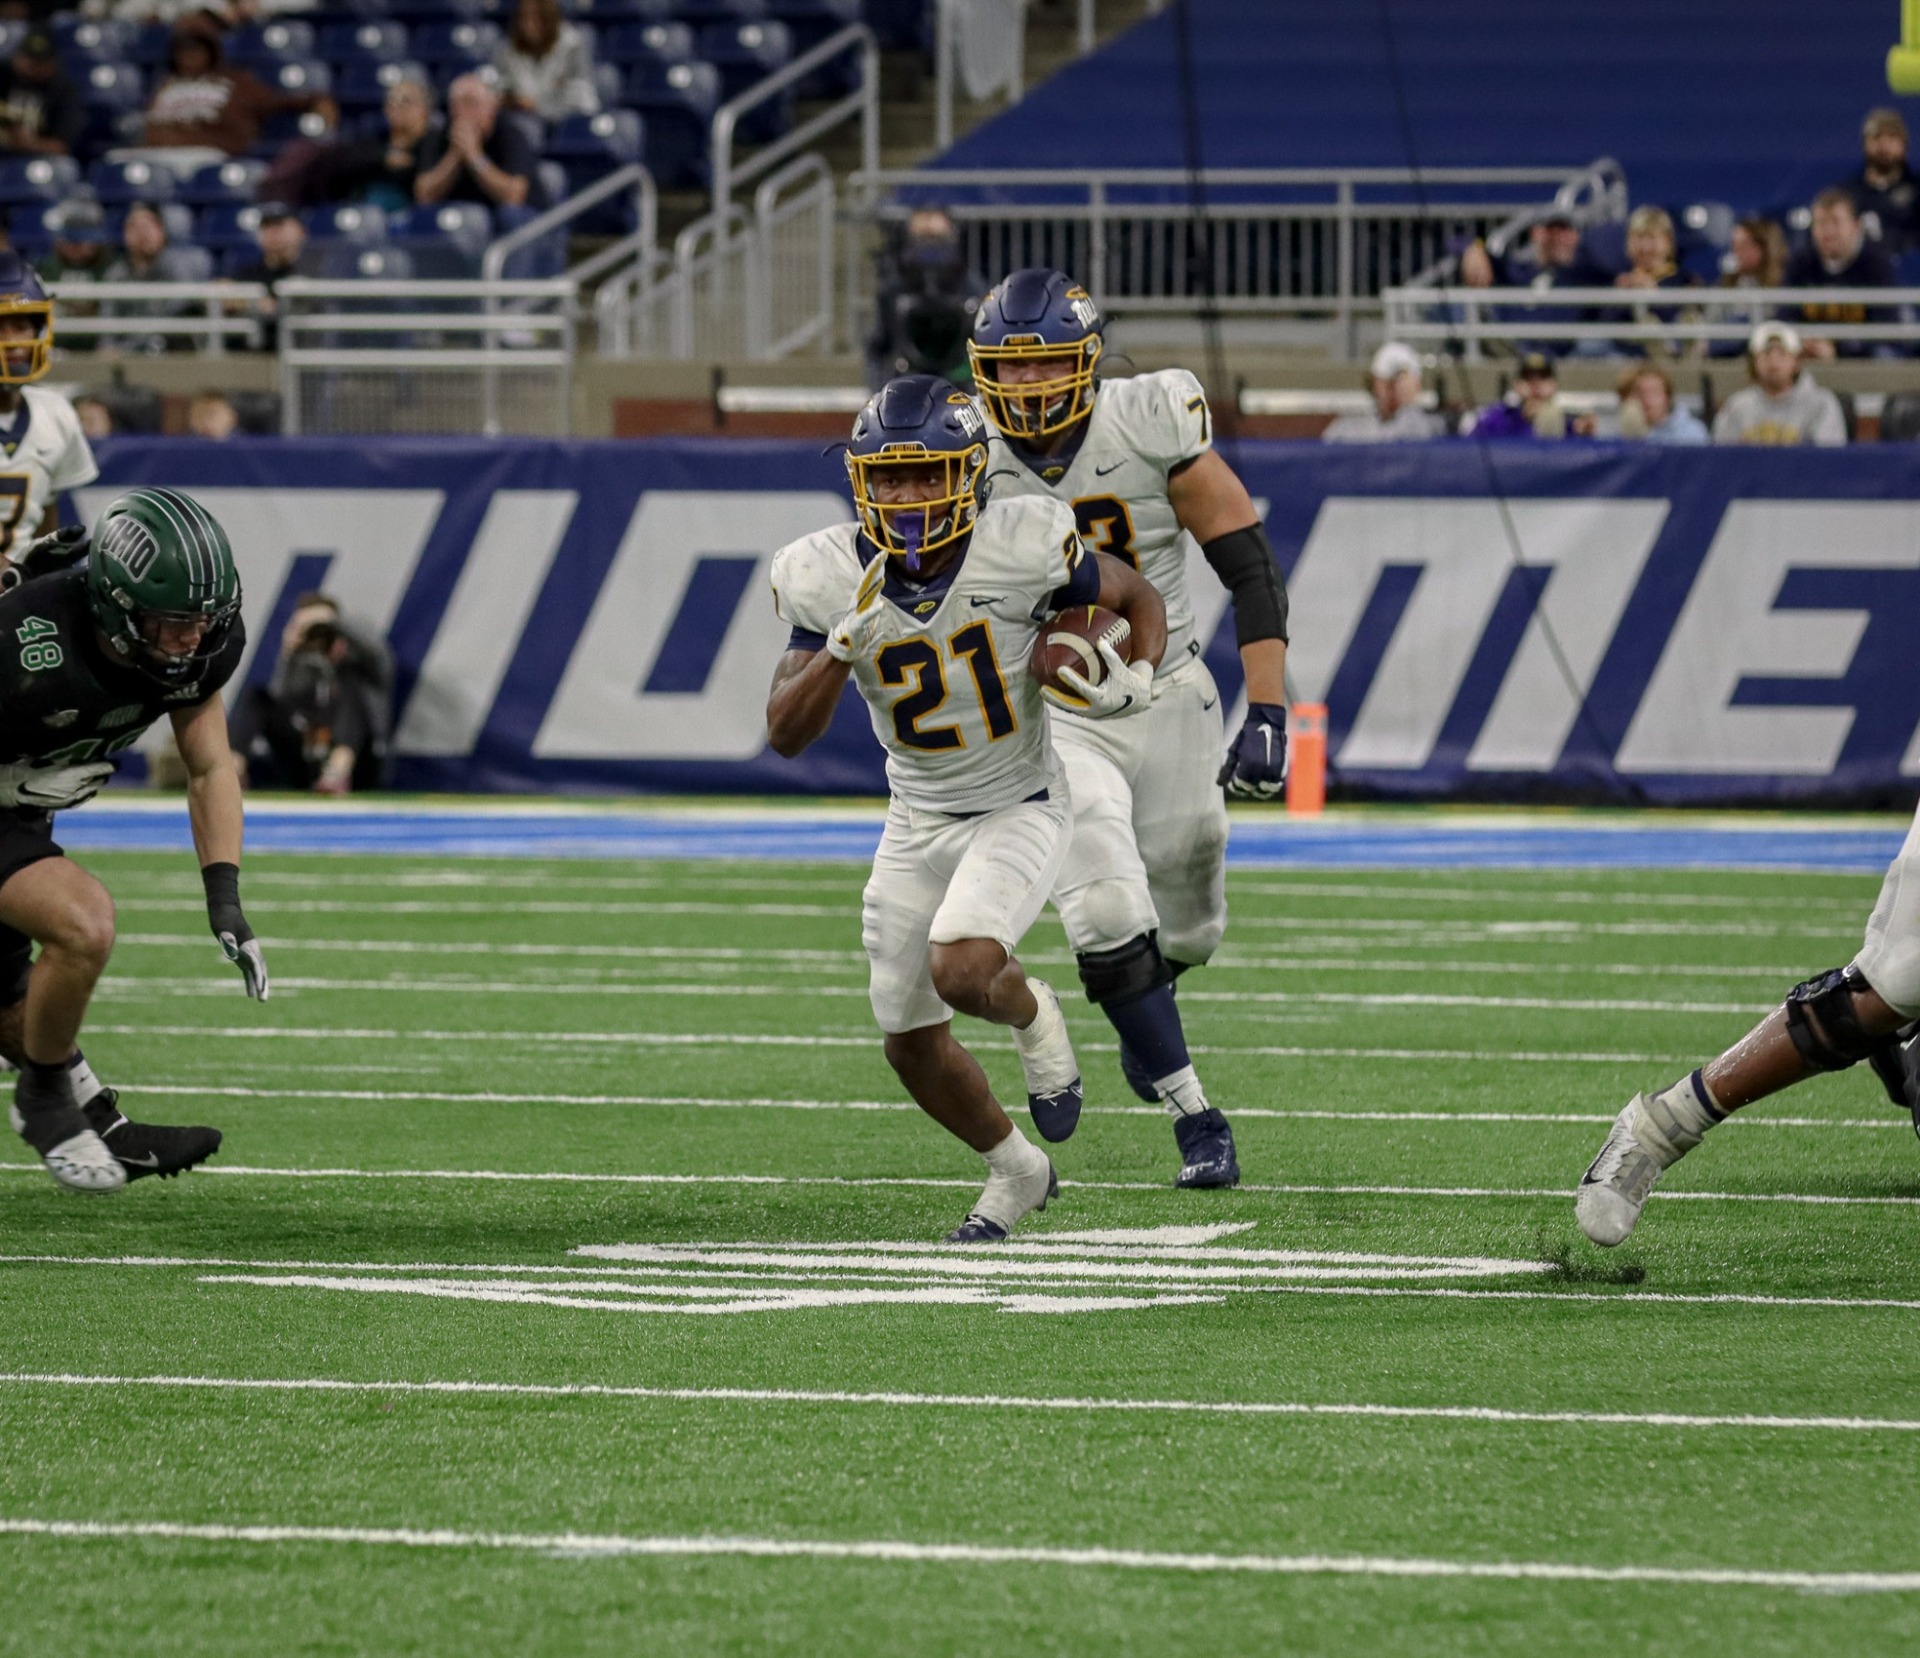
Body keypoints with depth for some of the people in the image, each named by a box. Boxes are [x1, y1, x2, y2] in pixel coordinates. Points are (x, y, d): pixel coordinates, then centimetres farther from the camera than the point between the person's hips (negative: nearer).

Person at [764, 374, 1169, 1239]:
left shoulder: (1023, 547, -21)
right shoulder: (826, 577, -15)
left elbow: (1139, 598, -3)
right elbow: (785, 734, -16)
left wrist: (1136, 681, -23)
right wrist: (843, 646, -32)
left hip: (1019, 811, -4)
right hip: (919, 823, 4)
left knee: (961, 971, -29)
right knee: (911, 1045, 10)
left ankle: (1032, 1019, 8)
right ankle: (1016, 1171, 38)